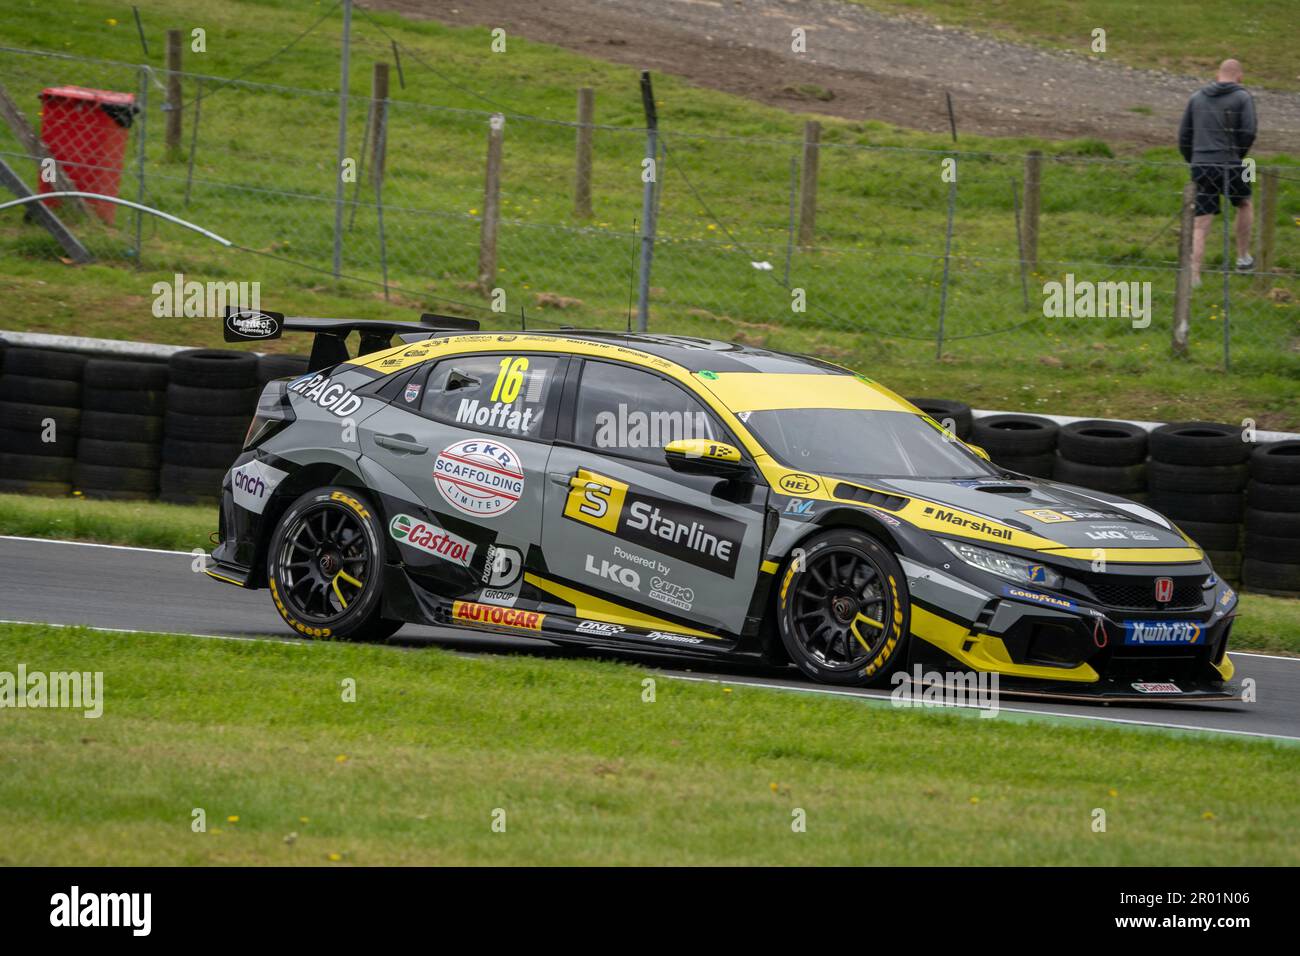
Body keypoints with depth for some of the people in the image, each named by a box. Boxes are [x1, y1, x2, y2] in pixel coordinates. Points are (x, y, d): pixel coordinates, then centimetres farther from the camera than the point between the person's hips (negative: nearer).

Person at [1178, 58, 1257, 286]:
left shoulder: (1197, 97, 13)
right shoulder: (1243, 97, 1)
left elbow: (1183, 137, 12)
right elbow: (1248, 133, -9)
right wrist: (1238, 156, 8)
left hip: (1200, 167, 3)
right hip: (1229, 165, -3)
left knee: (1201, 225, 3)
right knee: (1244, 203, 26)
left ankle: (1193, 276, -8)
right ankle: (1243, 257, 28)